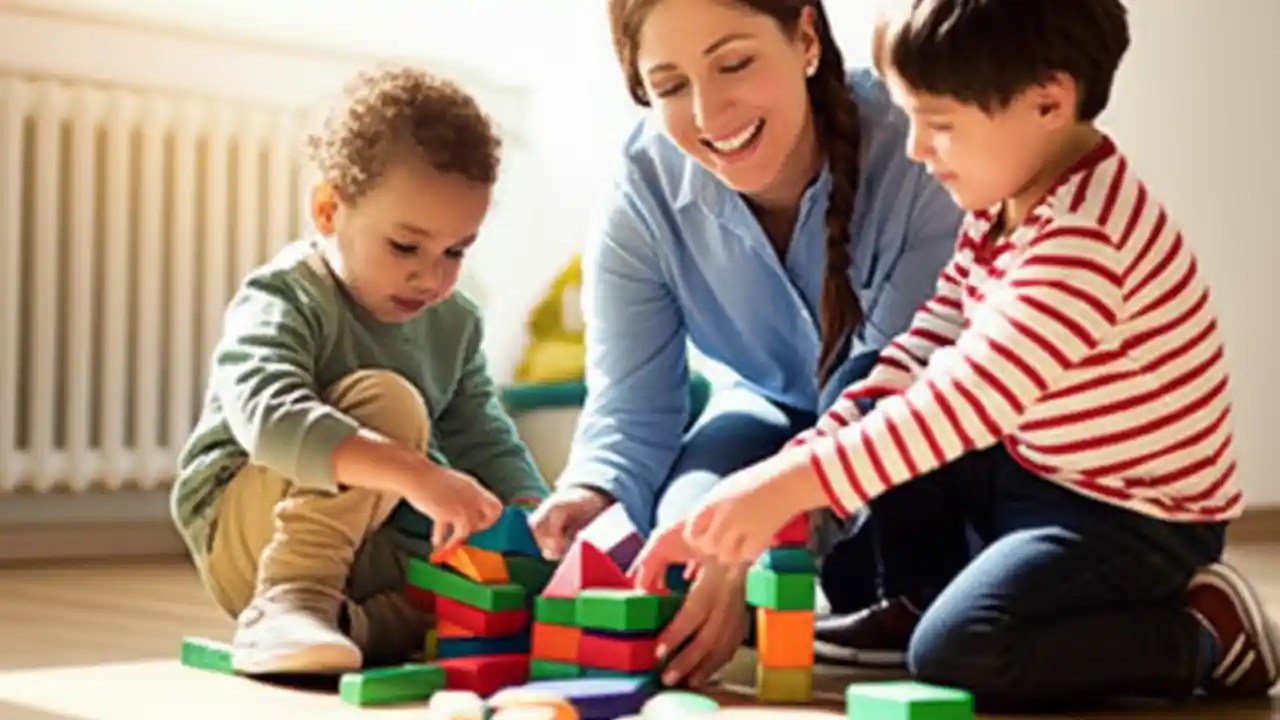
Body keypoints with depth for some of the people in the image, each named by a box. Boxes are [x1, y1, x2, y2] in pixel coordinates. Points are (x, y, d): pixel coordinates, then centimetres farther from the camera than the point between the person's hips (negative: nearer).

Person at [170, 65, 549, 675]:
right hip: (241, 532, -7)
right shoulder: (282, 301, -18)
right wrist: (416, 474, -49)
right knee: (388, 400, -28)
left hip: (374, 552, 7)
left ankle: (359, 625, -23)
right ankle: (288, 601, -31)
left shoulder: (454, 324, 4)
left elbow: (484, 441, 6)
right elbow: (271, 418, -37)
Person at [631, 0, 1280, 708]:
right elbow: (924, 351, 1)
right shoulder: (1004, 204, 1)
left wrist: (795, 486, -38)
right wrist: (797, 465, -9)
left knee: (954, 653, -23)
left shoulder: (1085, 239, -30)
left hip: (1137, 516, -9)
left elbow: (969, 399, -36)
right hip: (1035, 468, 9)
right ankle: (920, 595, 18)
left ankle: (1208, 632, -5)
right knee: (865, 428, 3)